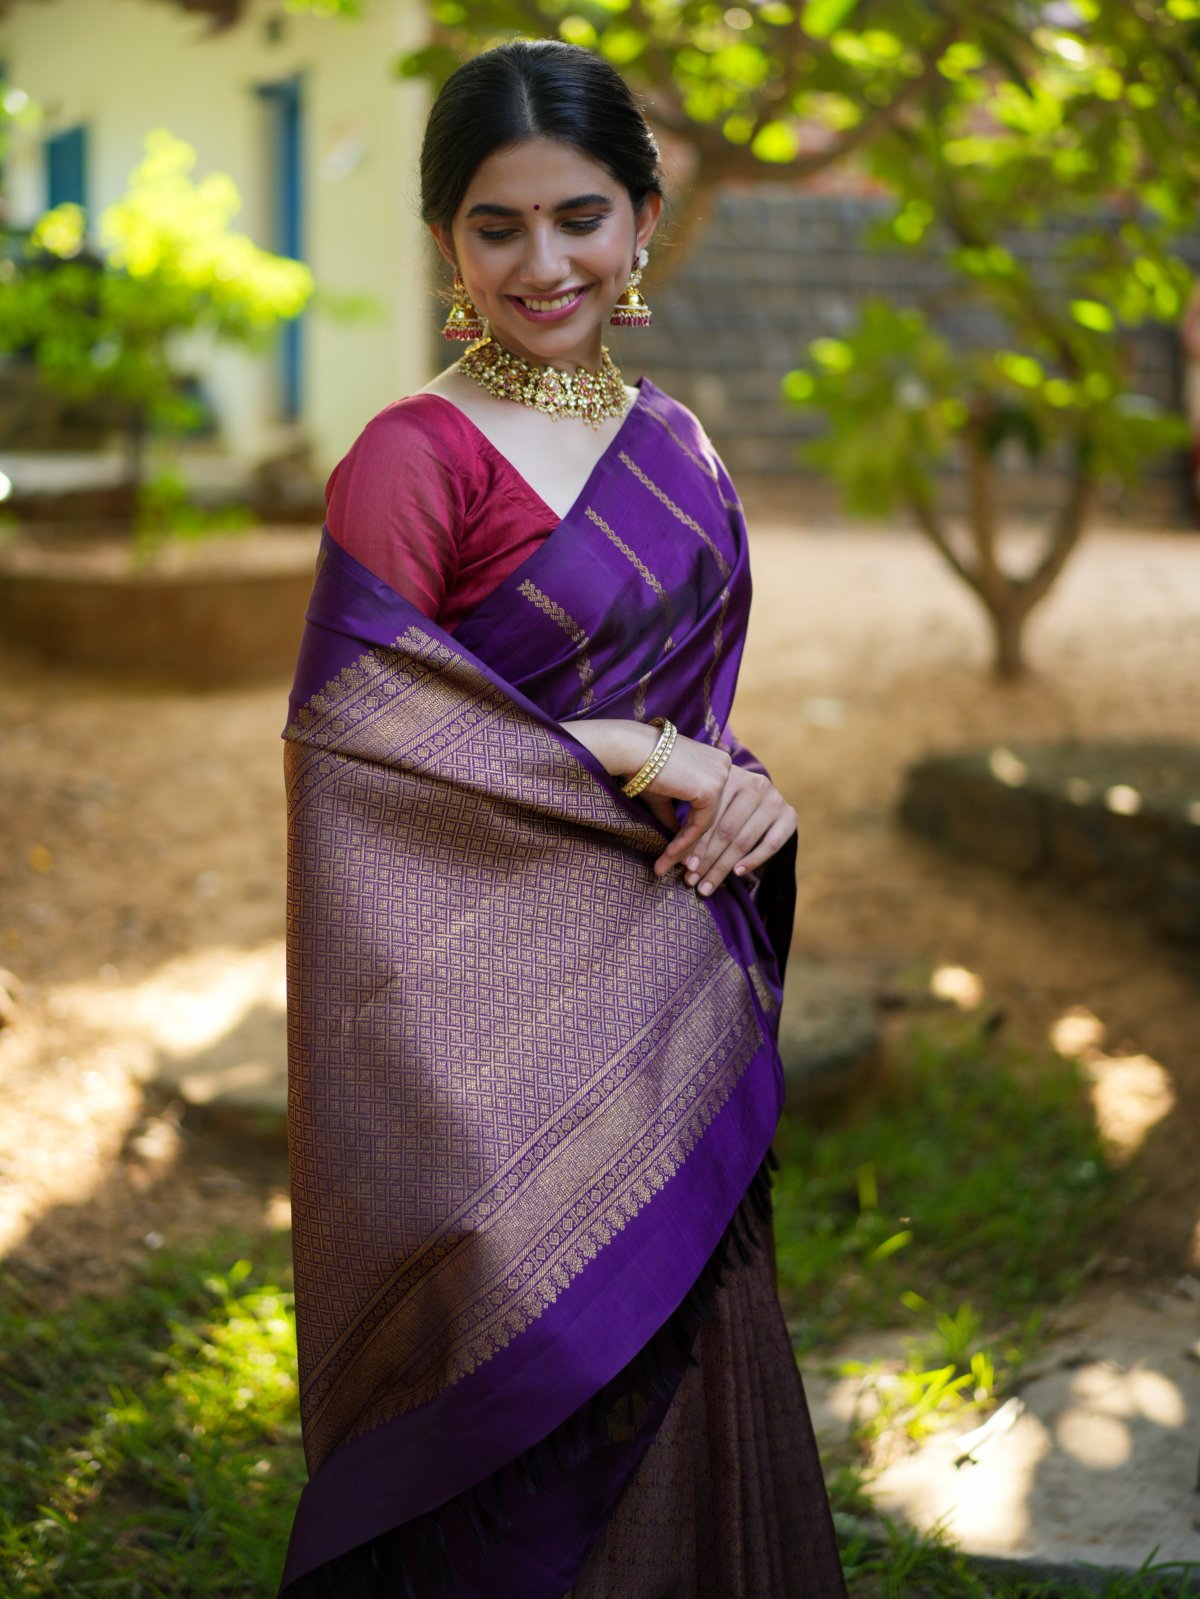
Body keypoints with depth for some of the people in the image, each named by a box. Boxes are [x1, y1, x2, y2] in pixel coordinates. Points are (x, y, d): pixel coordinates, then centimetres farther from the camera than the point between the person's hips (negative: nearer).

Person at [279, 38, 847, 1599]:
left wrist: (746, 793, -6)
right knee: (539, 1408, 3)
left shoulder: (677, 445, 10)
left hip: (679, 1011, 7)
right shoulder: (415, 457, -11)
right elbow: (352, 731, -18)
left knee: (682, 1392, 15)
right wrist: (626, 759, -17)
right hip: (510, 1021, -6)